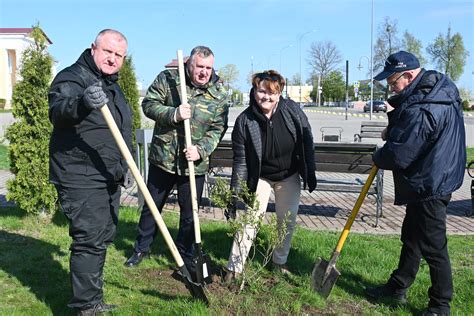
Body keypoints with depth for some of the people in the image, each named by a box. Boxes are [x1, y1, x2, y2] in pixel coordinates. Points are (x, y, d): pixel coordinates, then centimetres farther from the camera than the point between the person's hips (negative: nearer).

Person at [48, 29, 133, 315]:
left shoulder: (113, 86, 18)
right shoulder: (72, 78, -11)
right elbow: (57, 112, -32)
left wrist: (125, 167, 24)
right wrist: (82, 103, -52)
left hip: (109, 179, 9)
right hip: (81, 180, -9)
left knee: (103, 238, 15)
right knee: (90, 241, -9)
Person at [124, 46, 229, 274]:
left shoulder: (219, 93, -2)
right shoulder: (167, 79, -5)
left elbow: (218, 129, -3)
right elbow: (148, 104, -8)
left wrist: (201, 149, -19)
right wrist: (173, 114, -24)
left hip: (195, 164, 0)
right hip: (163, 159, 0)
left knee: (189, 214, 10)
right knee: (152, 206, 16)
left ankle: (185, 255, 29)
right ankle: (142, 248, 35)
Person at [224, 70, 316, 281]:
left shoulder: (292, 111, -15)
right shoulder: (244, 121, -20)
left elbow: (306, 142, -4)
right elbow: (240, 161, -17)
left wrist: (310, 174, -4)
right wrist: (234, 196, -19)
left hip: (289, 176, 3)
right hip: (260, 178, -2)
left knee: (288, 221, 10)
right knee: (250, 220, -7)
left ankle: (280, 262, 30)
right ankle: (234, 267, 3)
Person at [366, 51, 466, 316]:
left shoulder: (420, 111, -29)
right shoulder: (439, 84, 5)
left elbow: (397, 157, -26)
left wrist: (378, 157, -5)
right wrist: (393, 129, 4)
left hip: (428, 187, -11)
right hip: (434, 180, 11)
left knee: (433, 247, 3)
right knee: (411, 238, 20)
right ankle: (397, 288, 35)